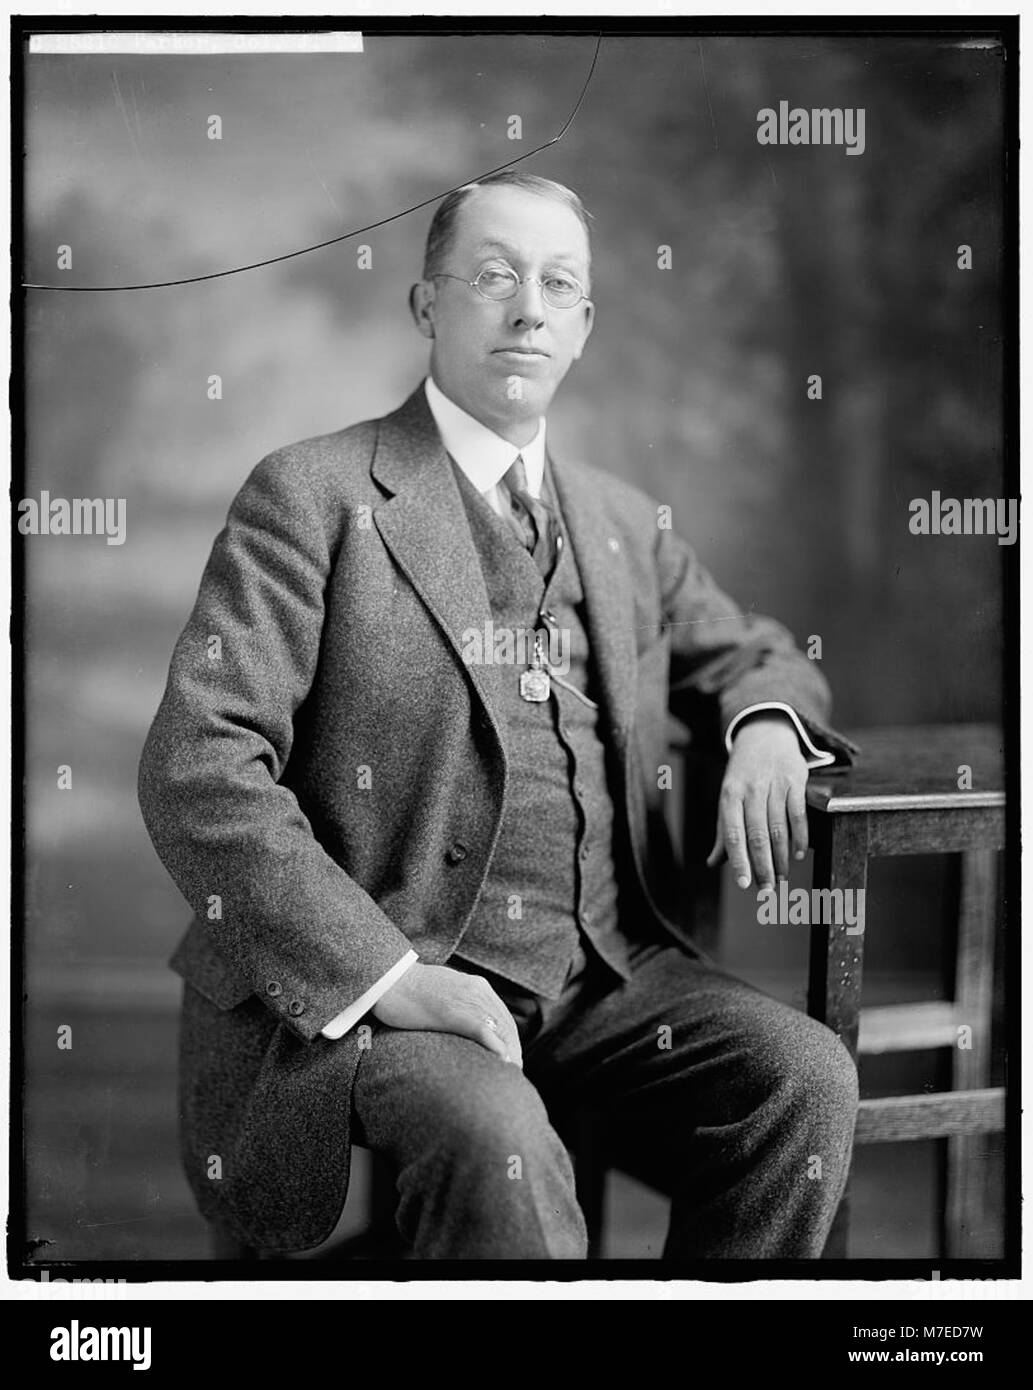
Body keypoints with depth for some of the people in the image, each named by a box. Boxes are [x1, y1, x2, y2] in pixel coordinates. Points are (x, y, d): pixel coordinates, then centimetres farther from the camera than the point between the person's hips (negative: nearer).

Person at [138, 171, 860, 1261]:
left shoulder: (624, 525, 17)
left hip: (607, 967, 6)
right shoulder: (313, 498, -2)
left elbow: (750, 655, 31)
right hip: (369, 976, -5)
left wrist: (767, 726, 4)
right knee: (495, 1138, -34)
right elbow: (196, 769, -11)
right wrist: (381, 971, -21)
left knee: (804, 1077, -18)